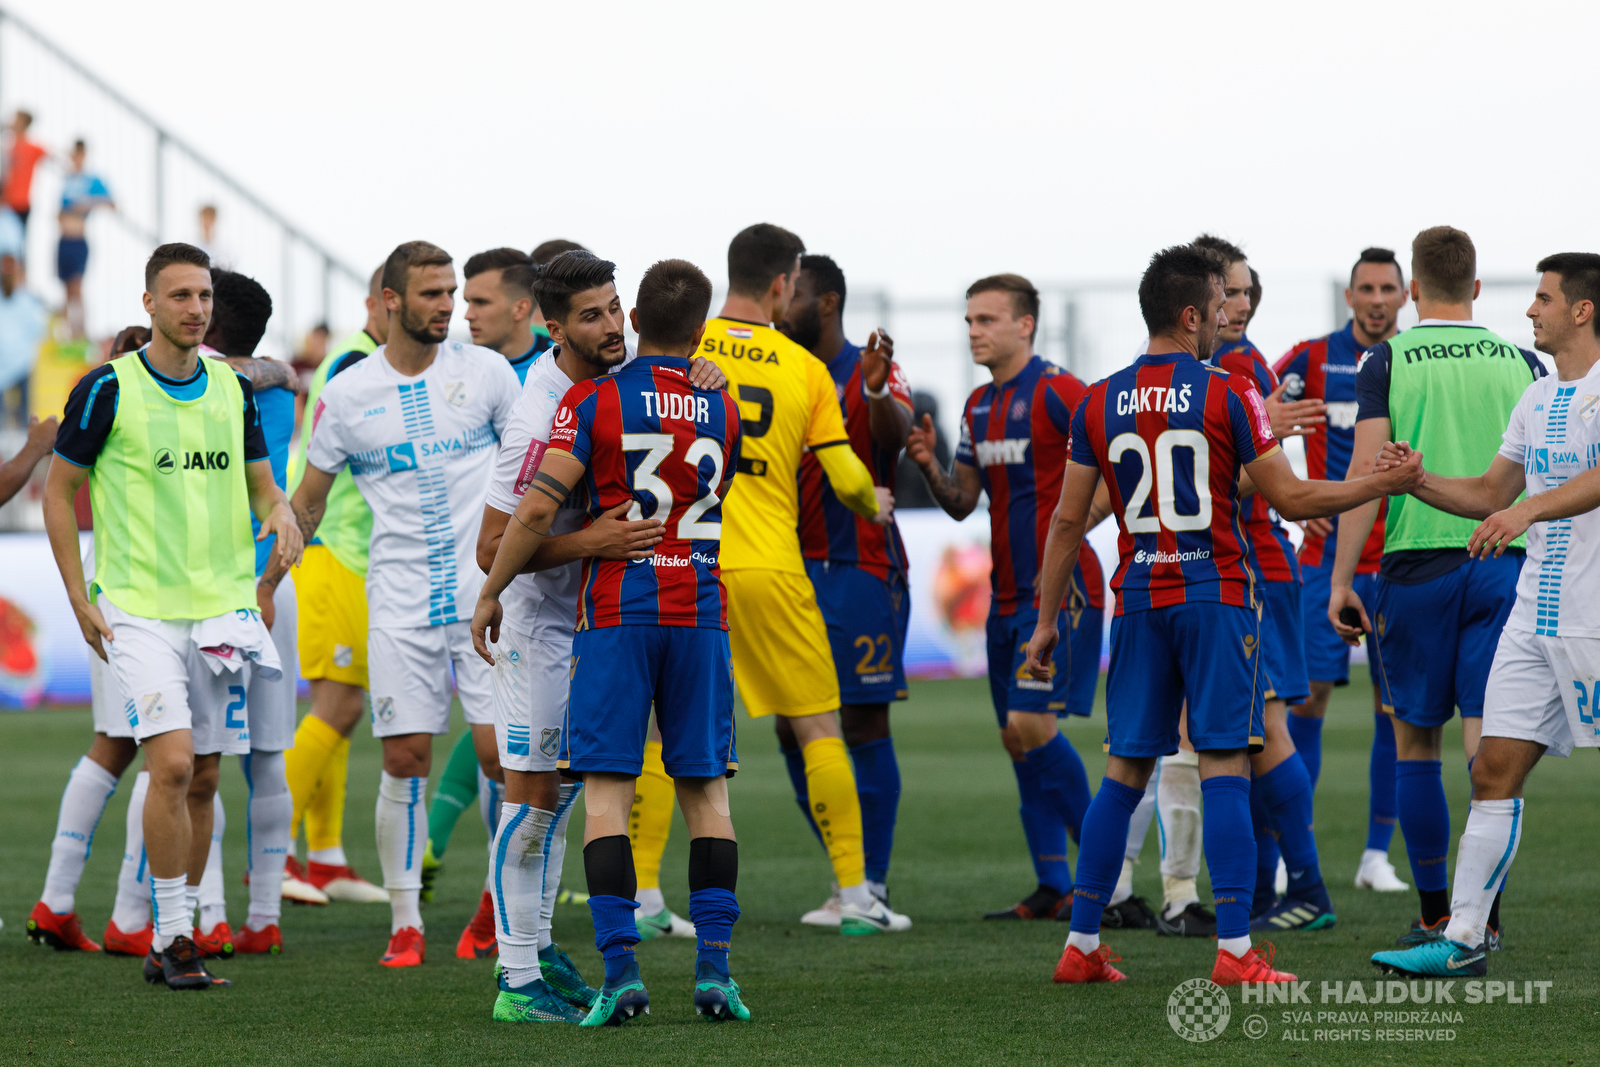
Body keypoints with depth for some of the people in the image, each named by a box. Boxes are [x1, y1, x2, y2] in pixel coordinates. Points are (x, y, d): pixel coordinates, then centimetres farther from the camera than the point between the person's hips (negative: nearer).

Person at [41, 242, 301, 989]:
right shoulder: (107, 389, -5)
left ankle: (173, 940, 15)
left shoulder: (233, 390, 8)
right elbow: (59, 490, 2)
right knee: (171, 762, -17)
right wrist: (80, 599, -3)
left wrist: (279, 512, -6)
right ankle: (173, 935, -9)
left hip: (223, 604, 5)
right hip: (138, 609, -5)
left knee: (202, 778, 6)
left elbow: (260, 482, 18)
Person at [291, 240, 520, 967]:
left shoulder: (484, 372, 2)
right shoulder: (345, 394, 3)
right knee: (404, 758, -3)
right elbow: (307, 501, 12)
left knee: (503, 754, -4)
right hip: (401, 601, 0)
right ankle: (404, 922, 5)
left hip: (486, 593, 0)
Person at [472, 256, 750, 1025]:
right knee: (705, 790, 8)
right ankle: (714, 967, 1)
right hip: (700, 610, 3)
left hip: (616, 614, -3)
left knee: (607, 789, -2)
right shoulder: (724, 414, 7)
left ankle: (620, 966, -12)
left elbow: (538, 507, -11)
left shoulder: (593, 400, -5)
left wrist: (489, 594, -2)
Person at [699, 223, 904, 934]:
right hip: (770, 568, 0)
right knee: (819, 729, 9)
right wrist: (875, 507, 22)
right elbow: (848, 480, 1)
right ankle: (855, 895, 10)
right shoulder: (805, 369, 2)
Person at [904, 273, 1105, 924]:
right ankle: (1054, 888, 11)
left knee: (1032, 725, -15)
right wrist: (929, 467, 0)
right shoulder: (979, 406, 15)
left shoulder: (1056, 392, -11)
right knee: (1016, 739, 6)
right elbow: (961, 501, 17)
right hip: (1008, 594, 8)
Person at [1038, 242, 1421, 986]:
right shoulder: (1230, 396, -5)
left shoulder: (1098, 403, 5)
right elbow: (1291, 499, -3)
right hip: (1216, 596, -4)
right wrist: (1382, 484, 9)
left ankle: (1081, 945, 9)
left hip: (1139, 600, 4)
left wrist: (1046, 619, 15)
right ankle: (1235, 951, -9)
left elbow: (1068, 520, 8)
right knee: (1224, 769, -4)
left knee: (1124, 771, 10)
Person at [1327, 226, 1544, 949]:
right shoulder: (1520, 363, 8)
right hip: (1504, 564, 2)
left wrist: (1341, 578, -6)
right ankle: (1485, 912, -7)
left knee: (1417, 740, 9)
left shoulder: (1387, 361, 1)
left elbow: (1367, 471, -7)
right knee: (1488, 740, 2)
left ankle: (1434, 915, 11)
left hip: (1417, 564, -1)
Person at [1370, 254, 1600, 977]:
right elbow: (1489, 494, 22)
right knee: (1495, 768, 3)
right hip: (1535, 613, 8)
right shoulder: (1537, 400, 16)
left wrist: (1529, 509, -38)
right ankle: (1463, 938, 5)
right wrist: (1415, 480, 7)